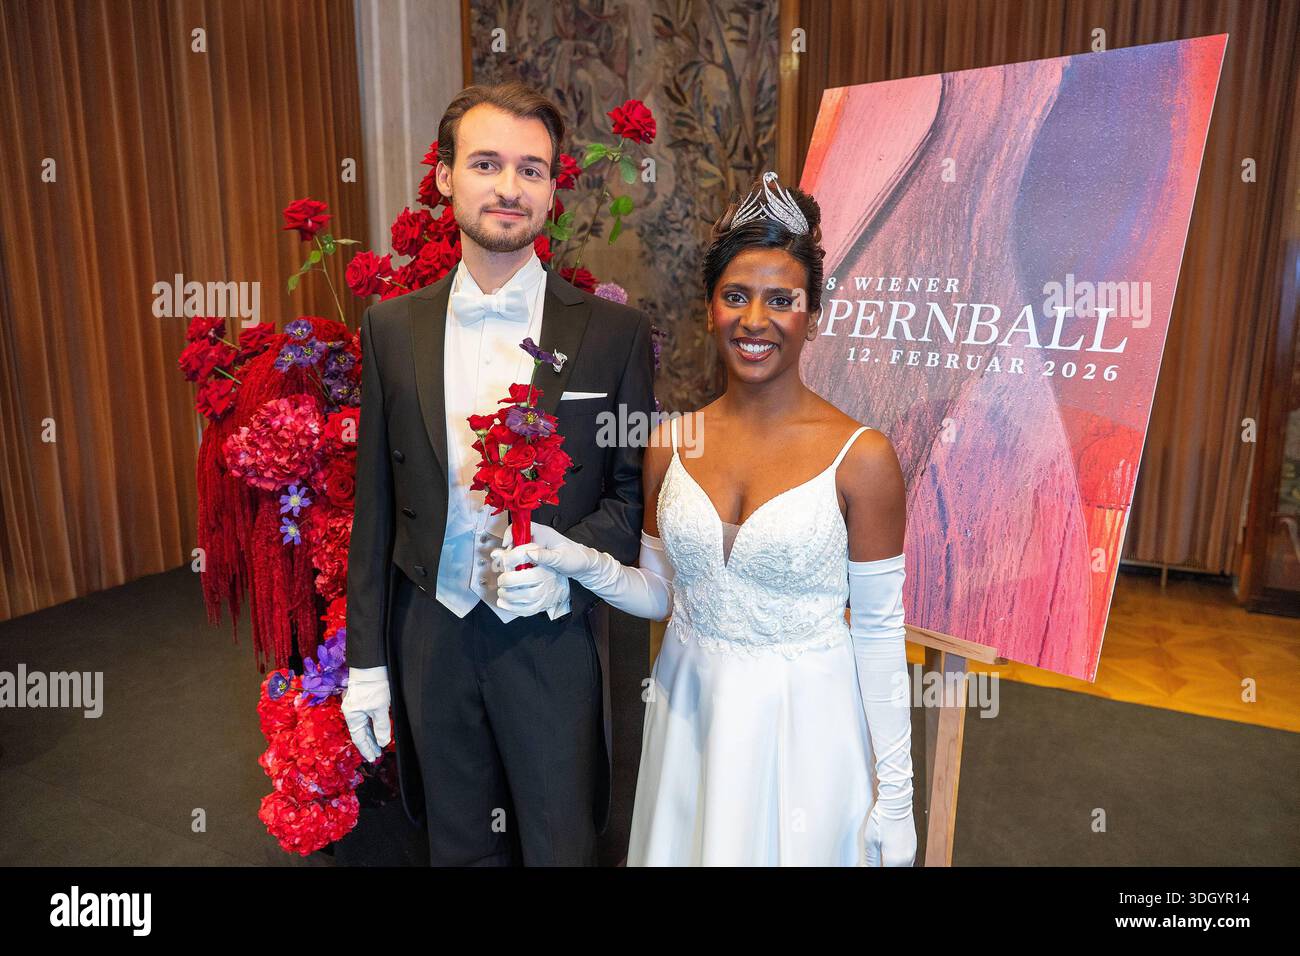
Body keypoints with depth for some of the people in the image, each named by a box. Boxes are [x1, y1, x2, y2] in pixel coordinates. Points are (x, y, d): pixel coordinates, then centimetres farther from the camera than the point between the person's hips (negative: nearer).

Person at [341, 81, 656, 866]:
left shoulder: (614, 332, -8)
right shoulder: (392, 327, 0)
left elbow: (637, 490, -1)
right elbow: (376, 504, 3)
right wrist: (365, 658, 4)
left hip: (553, 636, -2)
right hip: (432, 634, 3)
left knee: (562, 845, 16)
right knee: (457, 845, 22)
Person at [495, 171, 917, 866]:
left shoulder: (861, 457, -13)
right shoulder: (670, 444, -3)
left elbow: (878, 632, -8)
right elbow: (658, 594, 5)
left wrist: (894, 792, -5)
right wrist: (579, 561, -14)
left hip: (803, 727, -3)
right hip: (688, 716, 4)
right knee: (688, 849, 21)